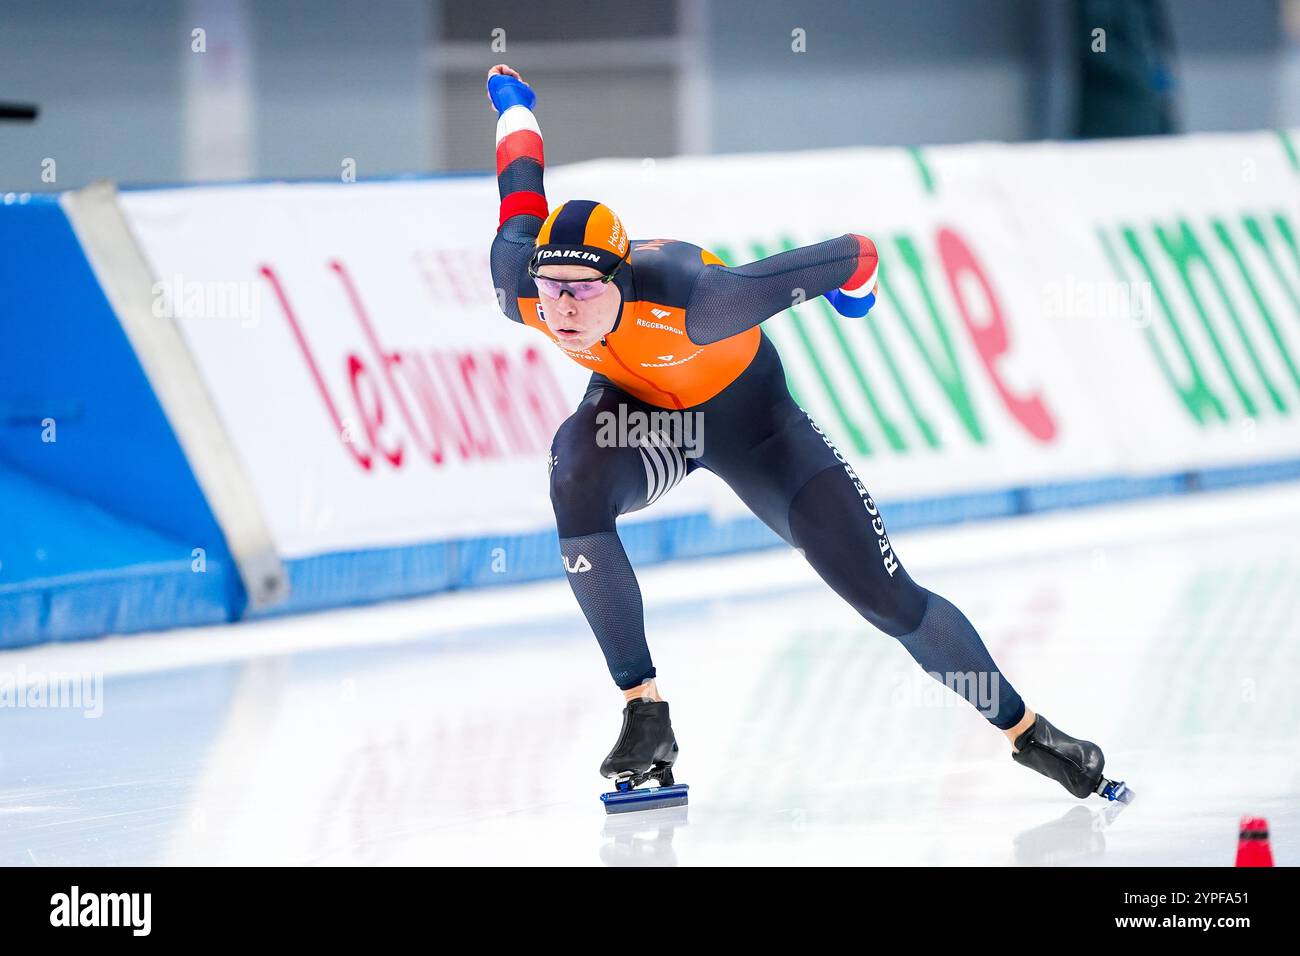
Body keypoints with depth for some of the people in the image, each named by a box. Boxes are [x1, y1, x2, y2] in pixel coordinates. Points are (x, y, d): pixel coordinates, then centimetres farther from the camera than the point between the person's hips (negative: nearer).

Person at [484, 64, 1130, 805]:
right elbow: (523, 187, -6)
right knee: (577, 489, -33)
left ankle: (1025, 729, 16)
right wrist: (512, 102, 15)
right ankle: (646, 713, -21)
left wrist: (859, 266, -3)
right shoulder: (518, 282, -29)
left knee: (885, 595, -6)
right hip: (635, 410, 3)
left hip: (747, 415, -3)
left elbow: (851, 260, -27)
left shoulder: (691, 299, -43)